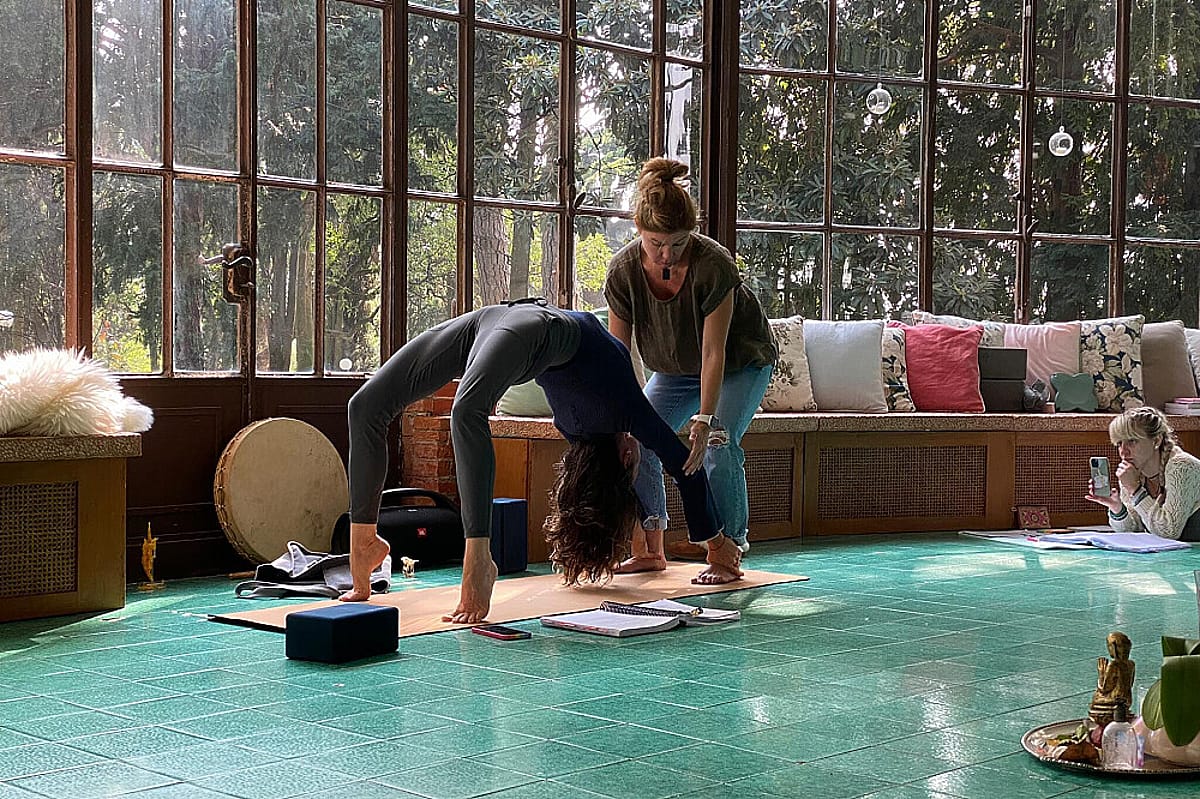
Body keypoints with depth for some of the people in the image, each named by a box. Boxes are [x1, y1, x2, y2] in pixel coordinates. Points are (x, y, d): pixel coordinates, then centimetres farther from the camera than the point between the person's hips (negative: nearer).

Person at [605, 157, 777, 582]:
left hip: (741, 361, -4)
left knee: (718, 446, -22)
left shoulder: (713, 264, -34)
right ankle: (649, 550, 3)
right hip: (674, 367, 4)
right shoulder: (624, 269, -23)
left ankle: (725, 552, -9)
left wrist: (704, 421, -34)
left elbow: (714, 353, -31)